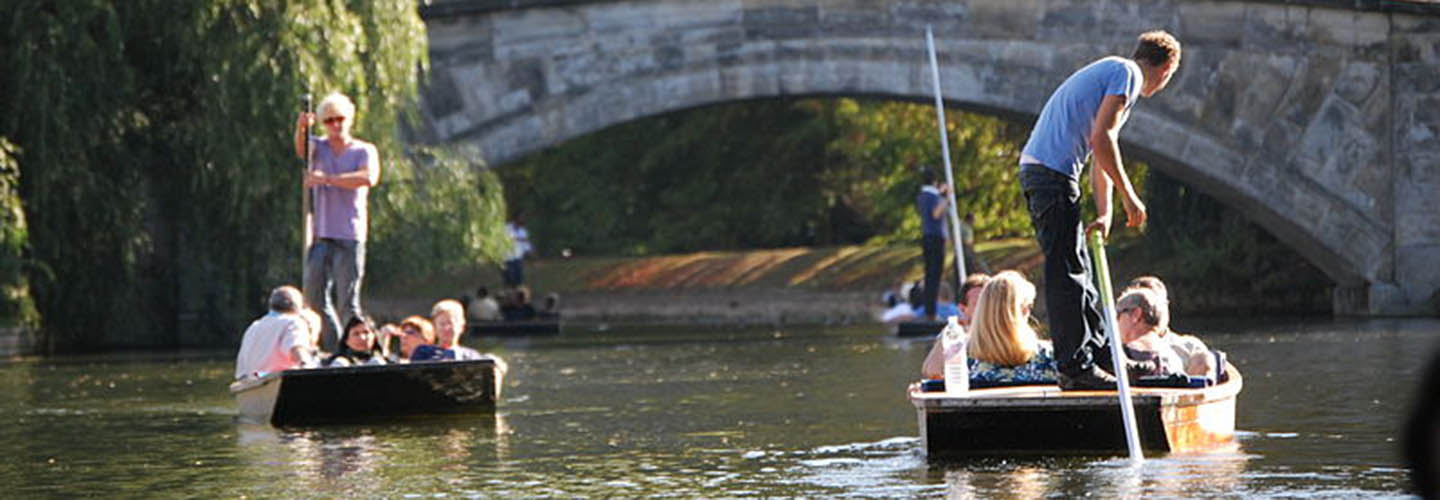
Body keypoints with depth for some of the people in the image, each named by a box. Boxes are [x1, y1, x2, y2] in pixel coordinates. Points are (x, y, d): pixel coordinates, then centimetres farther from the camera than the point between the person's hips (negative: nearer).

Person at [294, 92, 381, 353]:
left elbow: (369, 178, -15)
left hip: (349, 236, -4)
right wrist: (301, 129, -34)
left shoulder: (364, 151, 5)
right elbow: (301, 148, -11)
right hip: (320, 235, 4)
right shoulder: (319, 147, 13)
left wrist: (328, 178, -21)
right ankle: (332, 350, 17)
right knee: (314, 297, 5)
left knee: (348, 302, -8)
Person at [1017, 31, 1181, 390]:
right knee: (1066, 272, -9)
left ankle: (1097, 351, 26)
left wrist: (1104, 213, 12)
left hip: (1037, 171, 10)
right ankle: (1076, 367, -9)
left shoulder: (1107, 72, 26)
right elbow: (1101, 138, -16)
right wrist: (1128, 196, -10)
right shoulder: (1127, 74, -5)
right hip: (1054, 172, -10)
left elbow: (1100, 158, 23)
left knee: (1076, 268, 17)